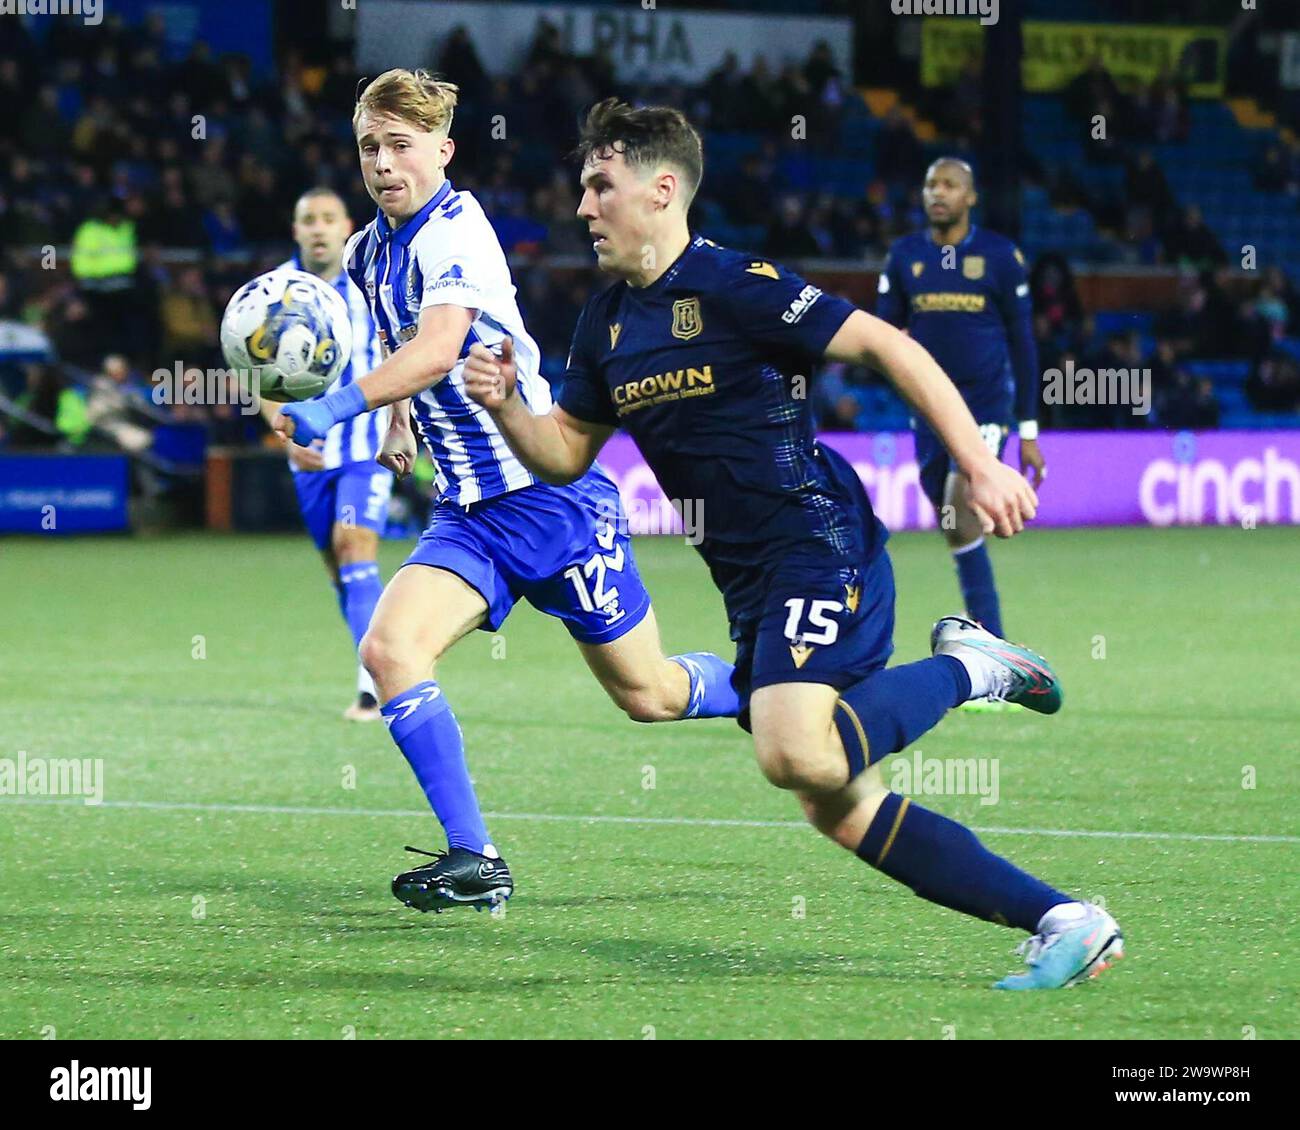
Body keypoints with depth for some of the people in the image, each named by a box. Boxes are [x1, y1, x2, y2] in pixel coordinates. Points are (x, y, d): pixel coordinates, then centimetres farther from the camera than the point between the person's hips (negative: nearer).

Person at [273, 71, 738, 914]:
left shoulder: (454, 228, -18)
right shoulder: (369, 253, 8)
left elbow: (437, 348, -35)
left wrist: (336, 409, -44)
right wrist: (398, 420, 23)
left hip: (552, 495, -7)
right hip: (469, 512, 7)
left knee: (647, 694, 5)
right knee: (390, 651, -19)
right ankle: (474, 861, -16)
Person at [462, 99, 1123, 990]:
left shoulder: (734, 284, -13)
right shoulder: (607, 321, 12)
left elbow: (885, 346, -14)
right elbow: (564, 450, 19)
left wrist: (979, 464, -19)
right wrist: (505, 405, -2)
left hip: (822, 546, -8)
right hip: (752, 584, 8)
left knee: (795, 754, -30)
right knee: (839, 810, 1)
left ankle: (963, 671, -3)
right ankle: (1065, 923, 5)